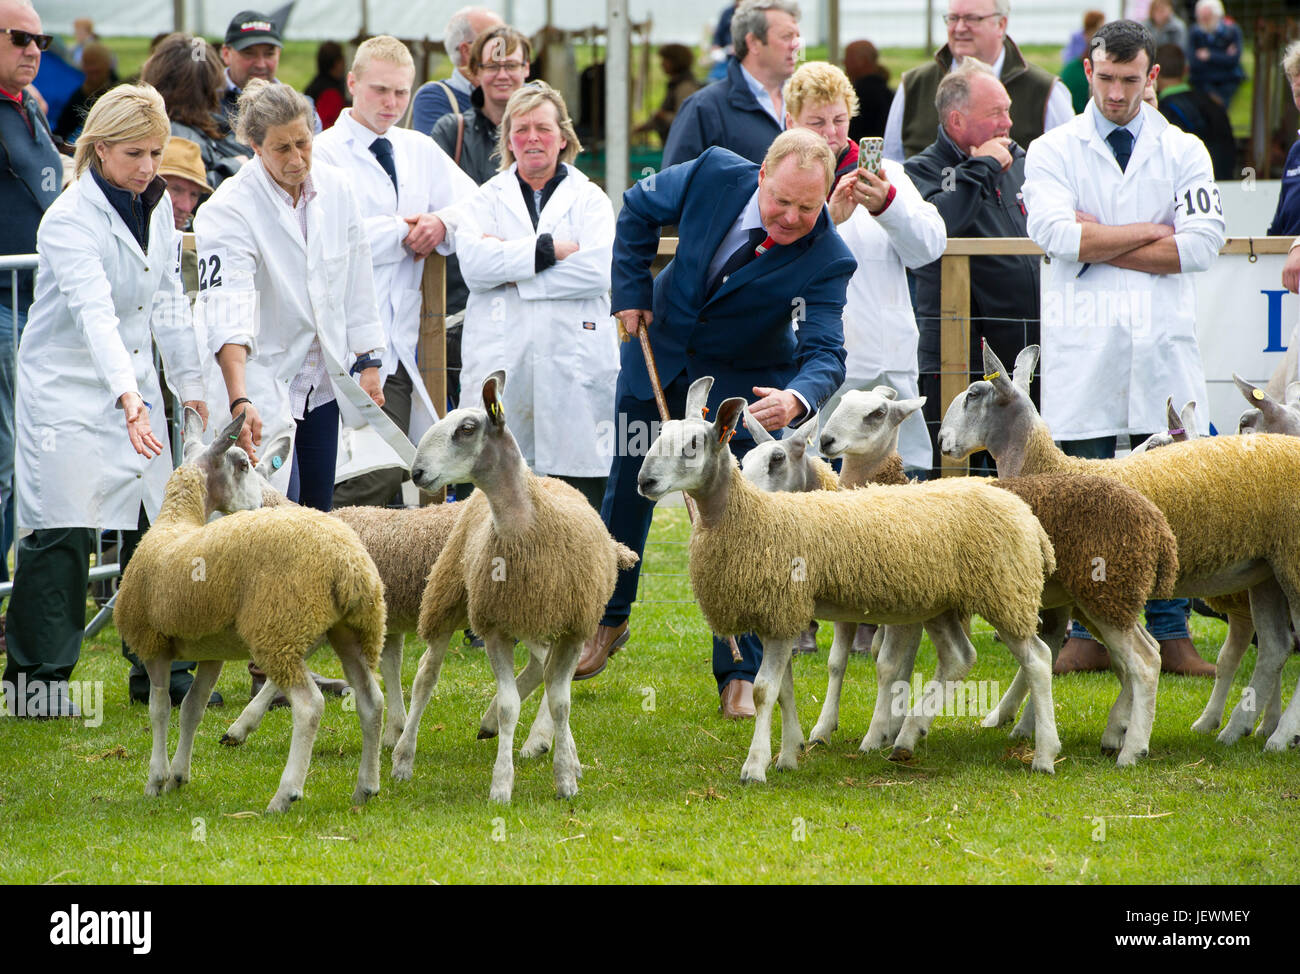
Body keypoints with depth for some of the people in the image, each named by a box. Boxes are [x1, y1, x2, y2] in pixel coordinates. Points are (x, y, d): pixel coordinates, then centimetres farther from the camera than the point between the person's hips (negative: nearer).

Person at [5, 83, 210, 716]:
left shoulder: (156, 206, 4)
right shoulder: (70, 220, -19)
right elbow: (95, 314, -32)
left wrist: (189, 382, 14)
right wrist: (128, 400, -44)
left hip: (135, 389, 7)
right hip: (68, 389, -7)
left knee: (155, 522, 5)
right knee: (63, 533, -9)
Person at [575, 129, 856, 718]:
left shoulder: (827, 260, -30)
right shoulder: (715, 175, -24)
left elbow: (825, 353, -38)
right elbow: (639, 208, -4)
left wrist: (797, 399, -59)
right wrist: (632, 290, -8)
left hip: (744, 386, -3)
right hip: (660, 350, 3)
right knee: (627, 492, 17)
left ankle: (739, 676, 1)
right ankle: (608, 620, 41)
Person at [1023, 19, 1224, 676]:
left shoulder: (1183, 152, 10)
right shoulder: (1052, 152, 8)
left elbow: (1202, 244, -5)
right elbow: (1058, 234, -10)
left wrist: (1101, 246, -6)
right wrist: (1150, 232, -5)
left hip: (1164, 349, 1)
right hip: (1081, 348, -1)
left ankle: (1169, 634, 6)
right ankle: (1089, 634, 6)